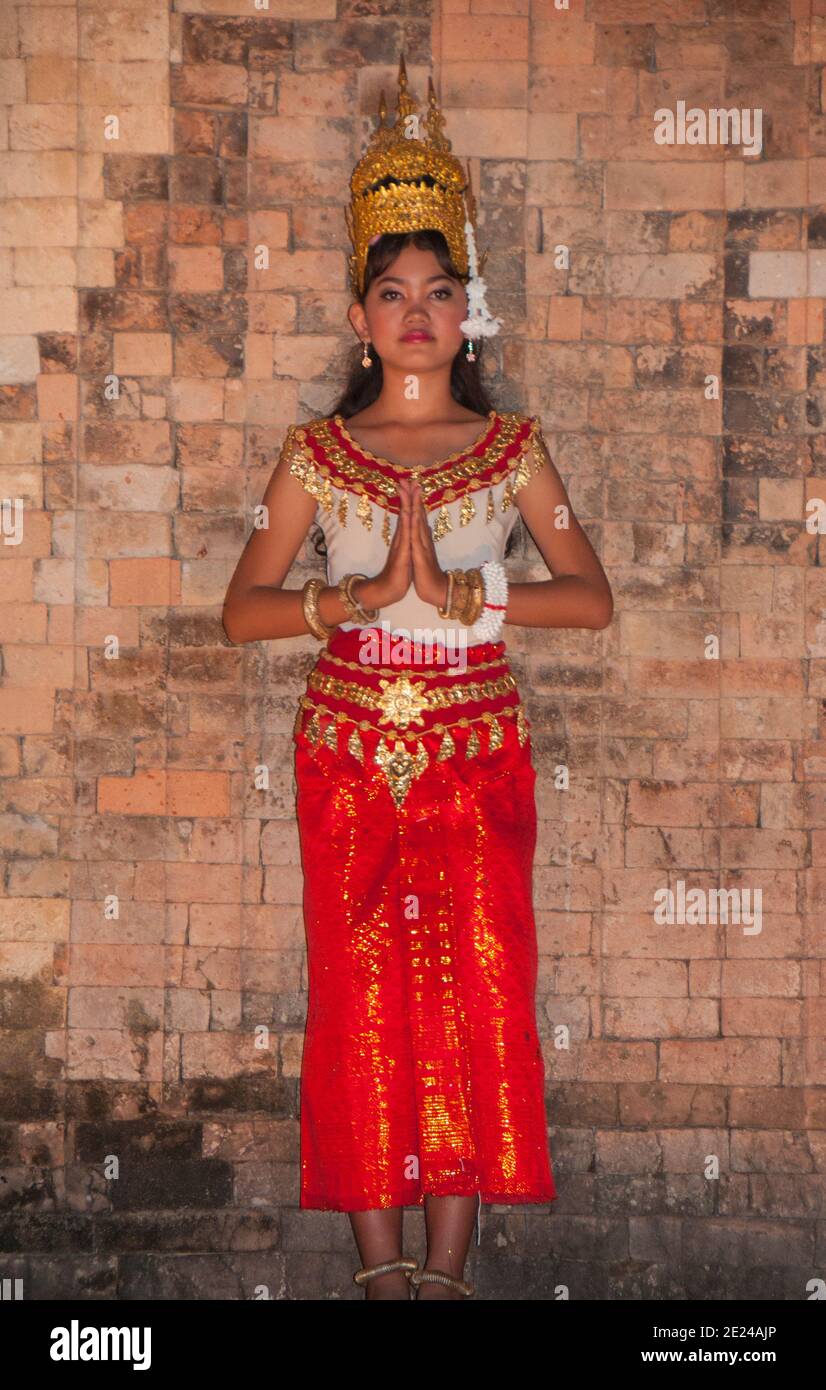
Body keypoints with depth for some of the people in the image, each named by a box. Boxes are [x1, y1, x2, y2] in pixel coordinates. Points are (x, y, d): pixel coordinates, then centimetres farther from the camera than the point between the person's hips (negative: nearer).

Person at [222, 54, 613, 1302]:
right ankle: (379, 1263, 8)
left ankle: (447, 1265, 4)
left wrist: (453, 591, -17)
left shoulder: (511, 447, 4)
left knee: (476, 991, -4)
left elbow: (591, 598, -5)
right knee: (362, 995, 0)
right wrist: (362, 595, -16)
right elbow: (242, 611, -1)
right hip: (347, 750, 0)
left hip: (477, 751, 0)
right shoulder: (318, 453, 4)